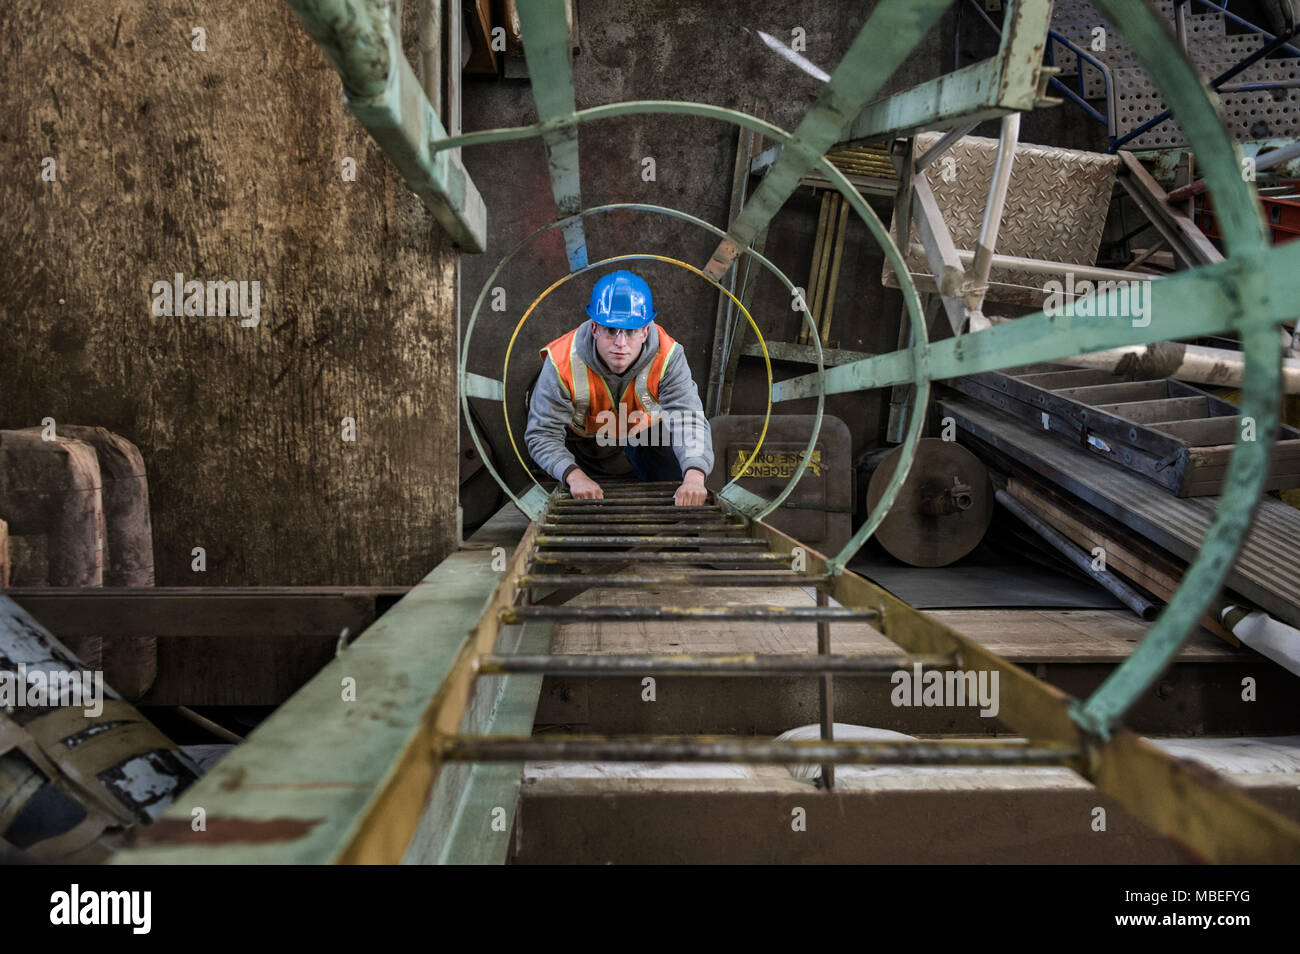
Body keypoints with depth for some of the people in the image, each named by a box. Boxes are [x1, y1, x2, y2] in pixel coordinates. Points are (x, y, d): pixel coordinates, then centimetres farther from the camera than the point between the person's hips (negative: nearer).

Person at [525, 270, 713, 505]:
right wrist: (574, 475, -52)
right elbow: (543, 434, -32)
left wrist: (694, 476, -61)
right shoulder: (563, 362, -35)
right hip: (581, 437, 0)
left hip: (646, 431, 1)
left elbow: (688, 419, -42)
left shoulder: (667, 356, -33)